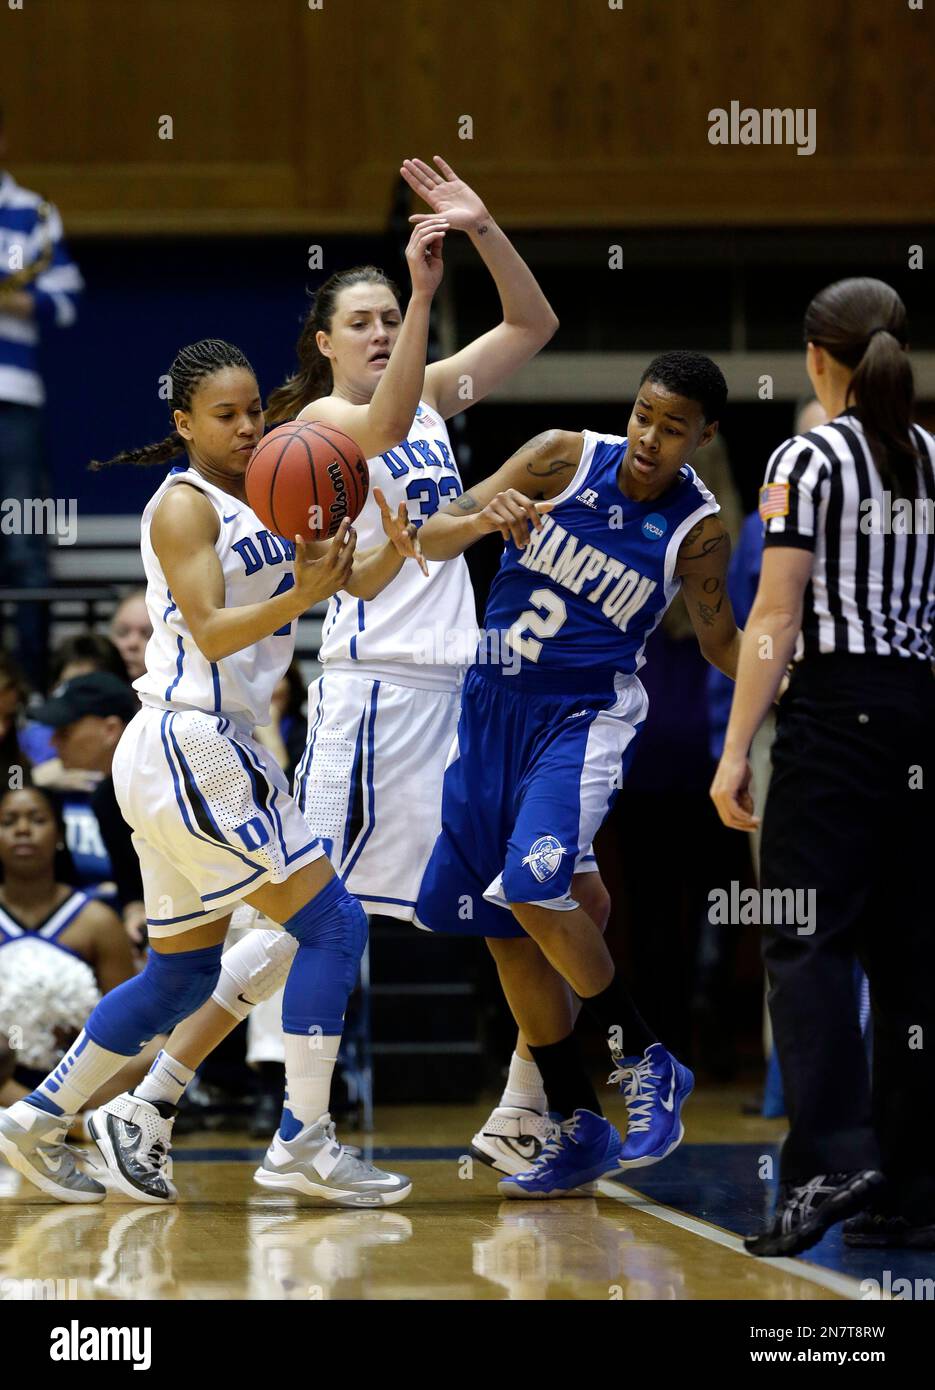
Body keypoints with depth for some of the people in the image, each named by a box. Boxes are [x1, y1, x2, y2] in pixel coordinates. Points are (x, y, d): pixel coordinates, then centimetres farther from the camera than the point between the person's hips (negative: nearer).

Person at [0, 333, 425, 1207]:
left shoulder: (261, 501, 15)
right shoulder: (185, 505, -9)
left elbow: (354, 584, 9)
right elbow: (211, 631, -18)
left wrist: (390, 555, -12)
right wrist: (299, 598, -33)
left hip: (190, 755, 10)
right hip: (189, 747, -10)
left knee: (182, 973, 17)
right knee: (333, 926, -11)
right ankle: (303, 1143, -11)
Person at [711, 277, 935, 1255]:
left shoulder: (809, 461, -6)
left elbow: (777, 615, -11)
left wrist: (737, 748, -10)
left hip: (837, 708, -6)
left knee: (809, 939, -8)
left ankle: (831, 1161, -23)